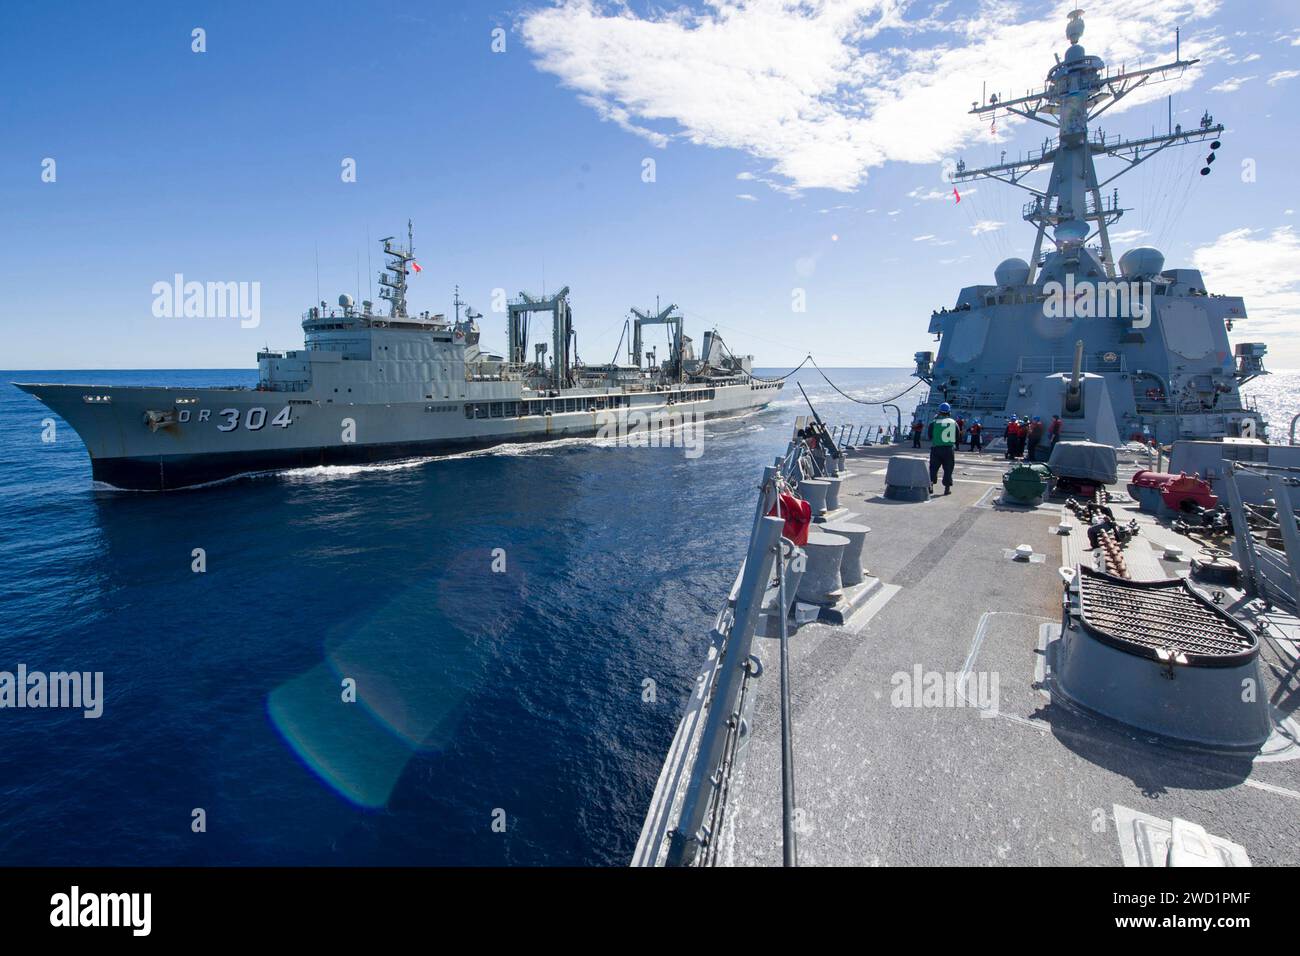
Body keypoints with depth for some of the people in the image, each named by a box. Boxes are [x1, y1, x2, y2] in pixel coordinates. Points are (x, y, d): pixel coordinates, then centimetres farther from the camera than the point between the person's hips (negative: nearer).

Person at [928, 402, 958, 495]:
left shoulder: (934, 423, -5)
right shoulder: (954, 423, 0)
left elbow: (930, 436, 5)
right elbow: (957, 437, 8)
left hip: (936, 449, -1)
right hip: (949, 449, 1)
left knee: (933, 468, 7)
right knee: (948, 469, 8)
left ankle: (931, 482, -13)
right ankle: (947, 488, 10)